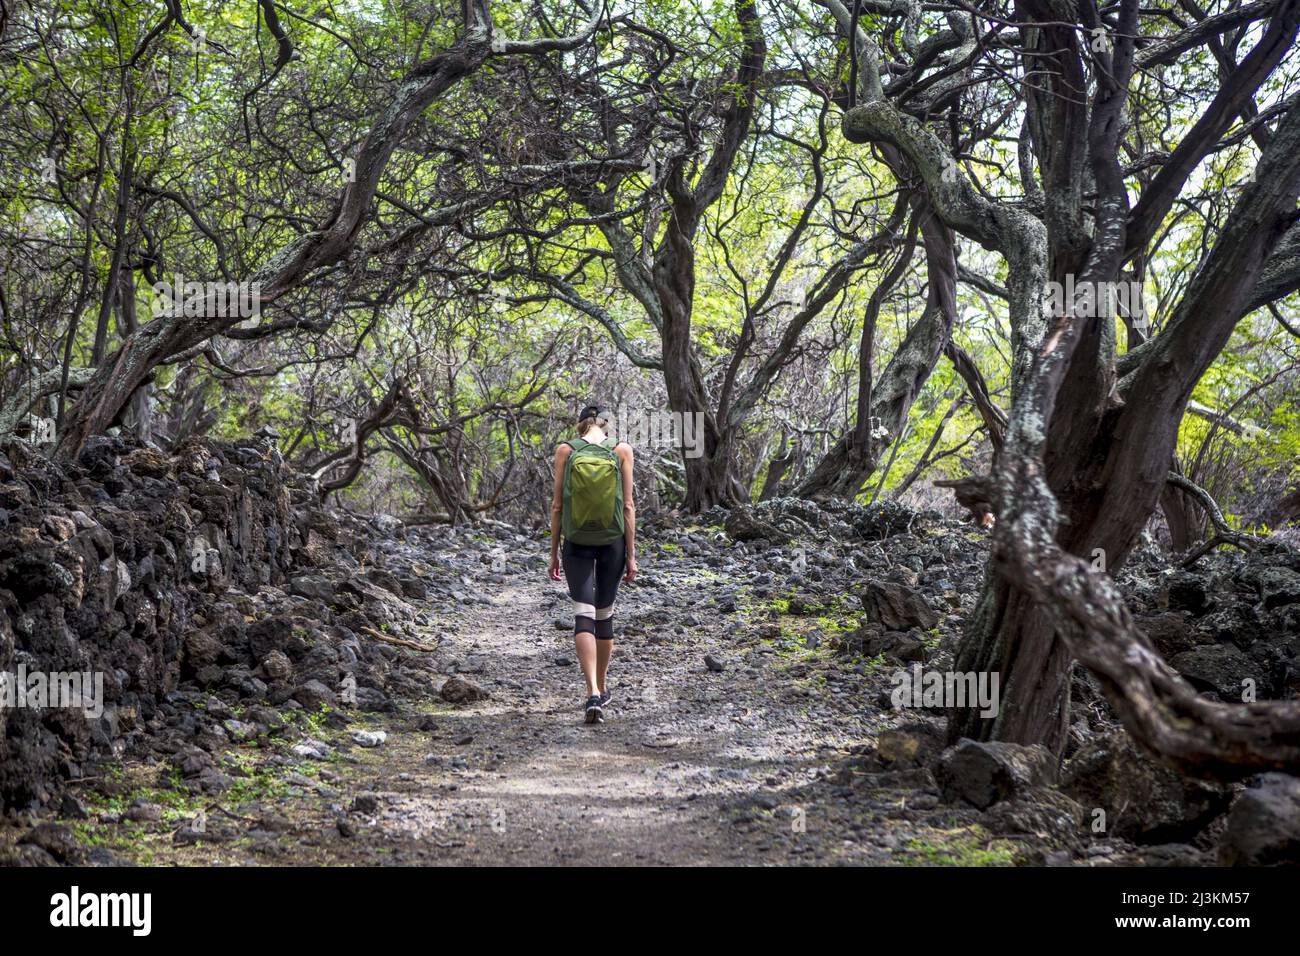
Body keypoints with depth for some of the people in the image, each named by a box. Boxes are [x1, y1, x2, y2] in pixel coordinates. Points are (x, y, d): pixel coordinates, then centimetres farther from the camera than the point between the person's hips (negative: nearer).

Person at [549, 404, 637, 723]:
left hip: (576, 543, -1)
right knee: (605, 615, 15)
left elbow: (557, 506, -1)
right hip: (612, 542, 1)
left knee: (583, 616, -4)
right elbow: (628, 506, -3)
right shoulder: (622, 449, -2)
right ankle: (602, 688, 29)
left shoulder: (565, 450, -2)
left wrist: (554, 552, 6)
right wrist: (631, 555, 2)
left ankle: (593, 693, -20)